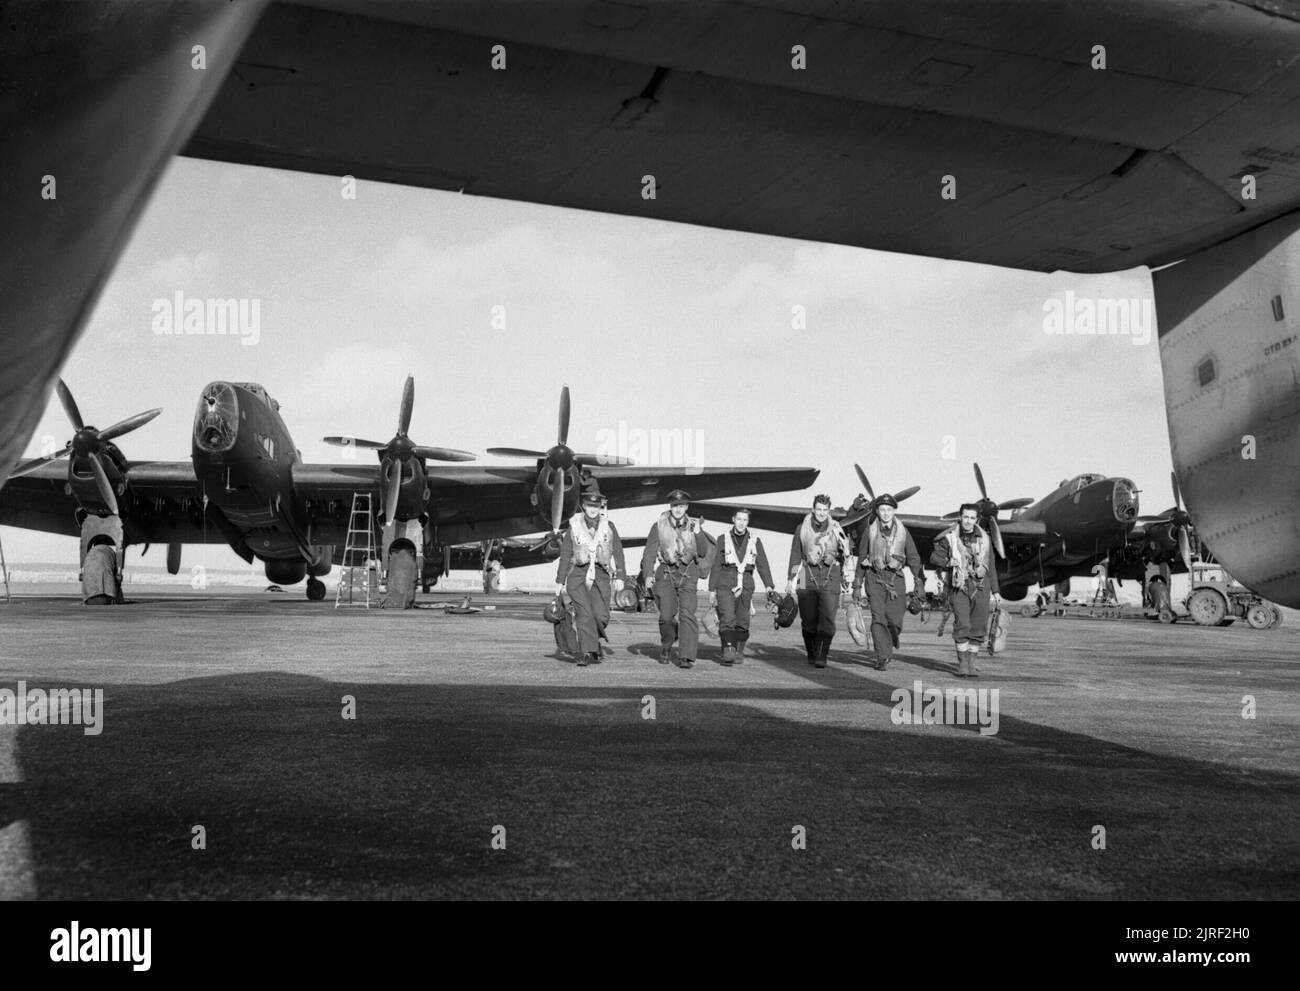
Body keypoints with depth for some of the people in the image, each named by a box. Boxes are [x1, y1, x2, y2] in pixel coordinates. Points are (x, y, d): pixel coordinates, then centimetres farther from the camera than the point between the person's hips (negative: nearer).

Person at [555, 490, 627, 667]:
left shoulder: (608, 525, 9)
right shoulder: (574, 526, 7)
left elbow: (618, 552, 7)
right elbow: (565, 555, 10)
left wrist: (619, 577, -3)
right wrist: (560, 581, 8)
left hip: (600, 575, 1)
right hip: (578, 574, -1)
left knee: (601, 616, -9)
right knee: (584, 613, -15)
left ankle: (593, 639, 20)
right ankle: (587, 652, -15)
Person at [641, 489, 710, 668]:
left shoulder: (693, 526, 7)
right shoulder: (659, 526, 2)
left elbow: (703, 552, 2)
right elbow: (649, 552, 1)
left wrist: (698, 534, -12)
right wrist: (647, 574, -10)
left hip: (688, 574, 1)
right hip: (665, 573, -1)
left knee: (687, 614, -11)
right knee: (666, 616, -6)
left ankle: (686, 657, -10)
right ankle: (666, 646, 23)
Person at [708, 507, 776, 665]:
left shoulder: (755, 541, 11)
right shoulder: (723, 539, 8)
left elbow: (762, 565, 5)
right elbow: (716, 565, 8)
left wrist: (769, 585, -8)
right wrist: (712, 589, 4)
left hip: (745, 584, 2)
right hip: (725, 583, -2)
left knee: (742, 621, 2)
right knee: (727, 617, -17)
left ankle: (739, 653, 14)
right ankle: (728, 650, -26)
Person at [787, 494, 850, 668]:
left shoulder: (837, 530, 7)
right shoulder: (802, 529, 6)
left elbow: (845, 556, 16)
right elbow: (795, 555, 9)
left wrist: (844, 581, 17)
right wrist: (791, 579, 4)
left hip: (830, 577, 0)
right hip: (808, 577, 1)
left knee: (827, 618, -12)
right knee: (809, 619, 3)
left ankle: (821, 656, -12)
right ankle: (811, 653, 22)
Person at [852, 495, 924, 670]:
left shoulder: (902, 531, 6)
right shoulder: (870, 530, 4)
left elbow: (913, 558, 8)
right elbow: (861, 558, 10)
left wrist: (919, 583, -2)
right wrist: (857, 586, 9)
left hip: (896, 578, 1)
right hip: (875, 578, -1)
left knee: (895, 621, -3)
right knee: (878, 618, -13)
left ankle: (888, 646, 29)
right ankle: (882, 658, -11)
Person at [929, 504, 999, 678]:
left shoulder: (984, 539, 6)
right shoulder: (950, 538, -3)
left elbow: (991, 566, 13)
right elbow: (935, 558, 3)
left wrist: (995, 591, 13)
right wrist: (952, 565, -12)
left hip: (980, 586, 3)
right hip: (959, 587, -3)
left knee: (978, 627, 2)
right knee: (962, 625, -14)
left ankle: (971, 664, 15)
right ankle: (962, 664, -4)